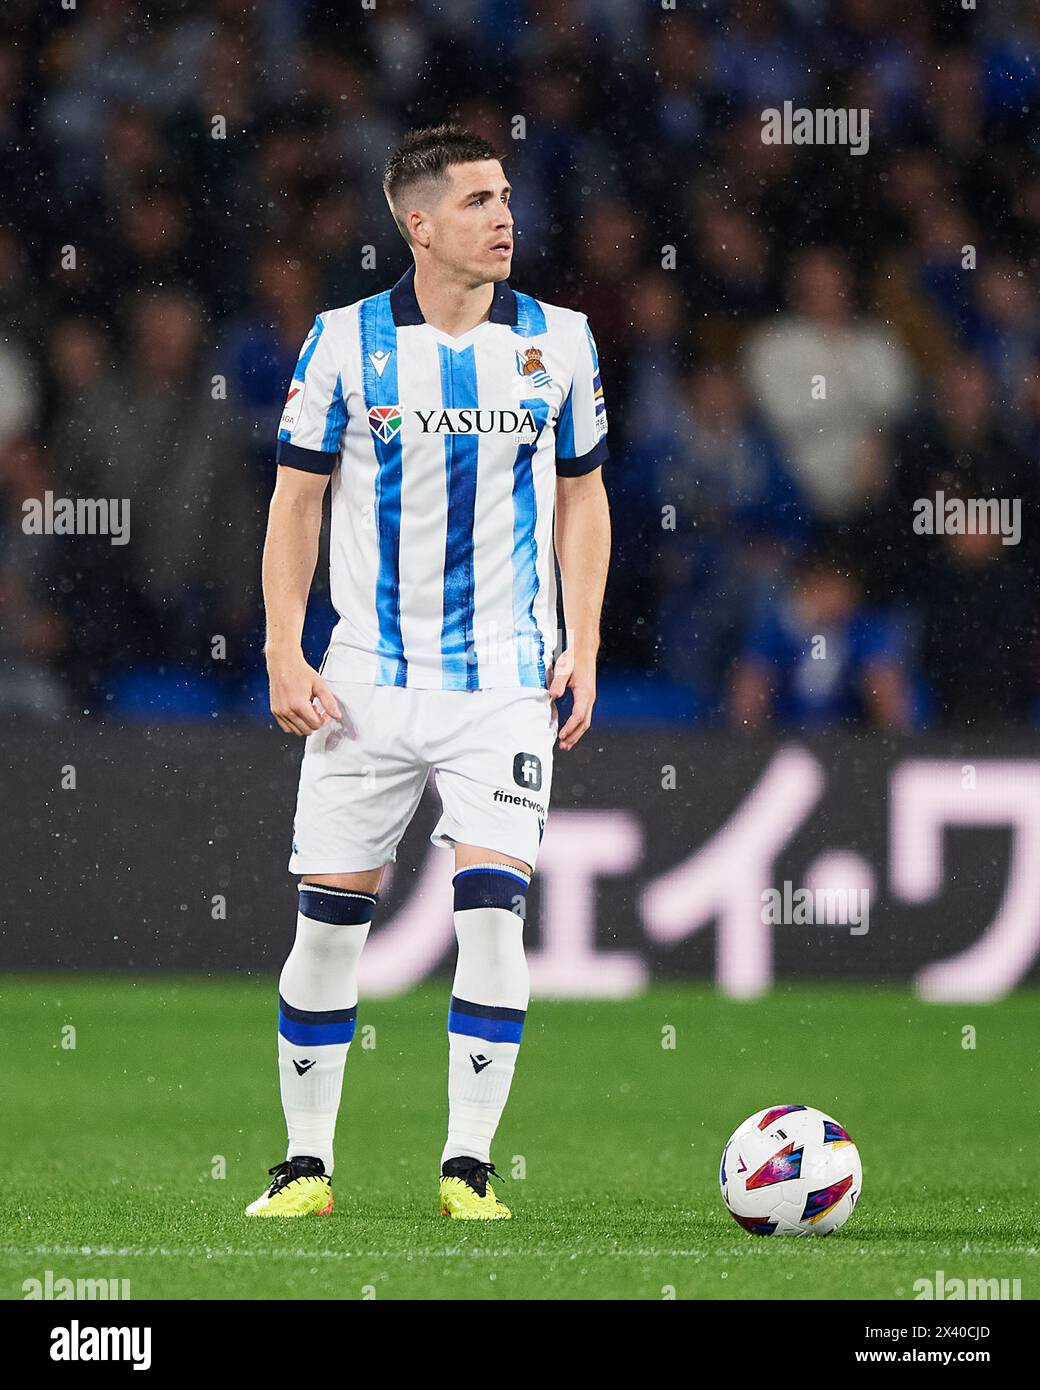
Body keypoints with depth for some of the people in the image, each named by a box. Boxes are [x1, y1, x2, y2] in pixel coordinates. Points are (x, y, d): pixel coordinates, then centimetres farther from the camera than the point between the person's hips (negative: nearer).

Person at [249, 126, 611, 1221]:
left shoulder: (557, 341, 3)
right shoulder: (345, 341, -1)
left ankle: (468, 1164, -3)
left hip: (506, 680, 0)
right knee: (328, 919, 1)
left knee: (492, 912, -12)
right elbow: (296, 501, 4)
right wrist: (286, 658, -4)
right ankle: (308, 1163, 14)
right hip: (366, 680, 0)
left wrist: (583, 648, 3)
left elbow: (581, 496, 12)